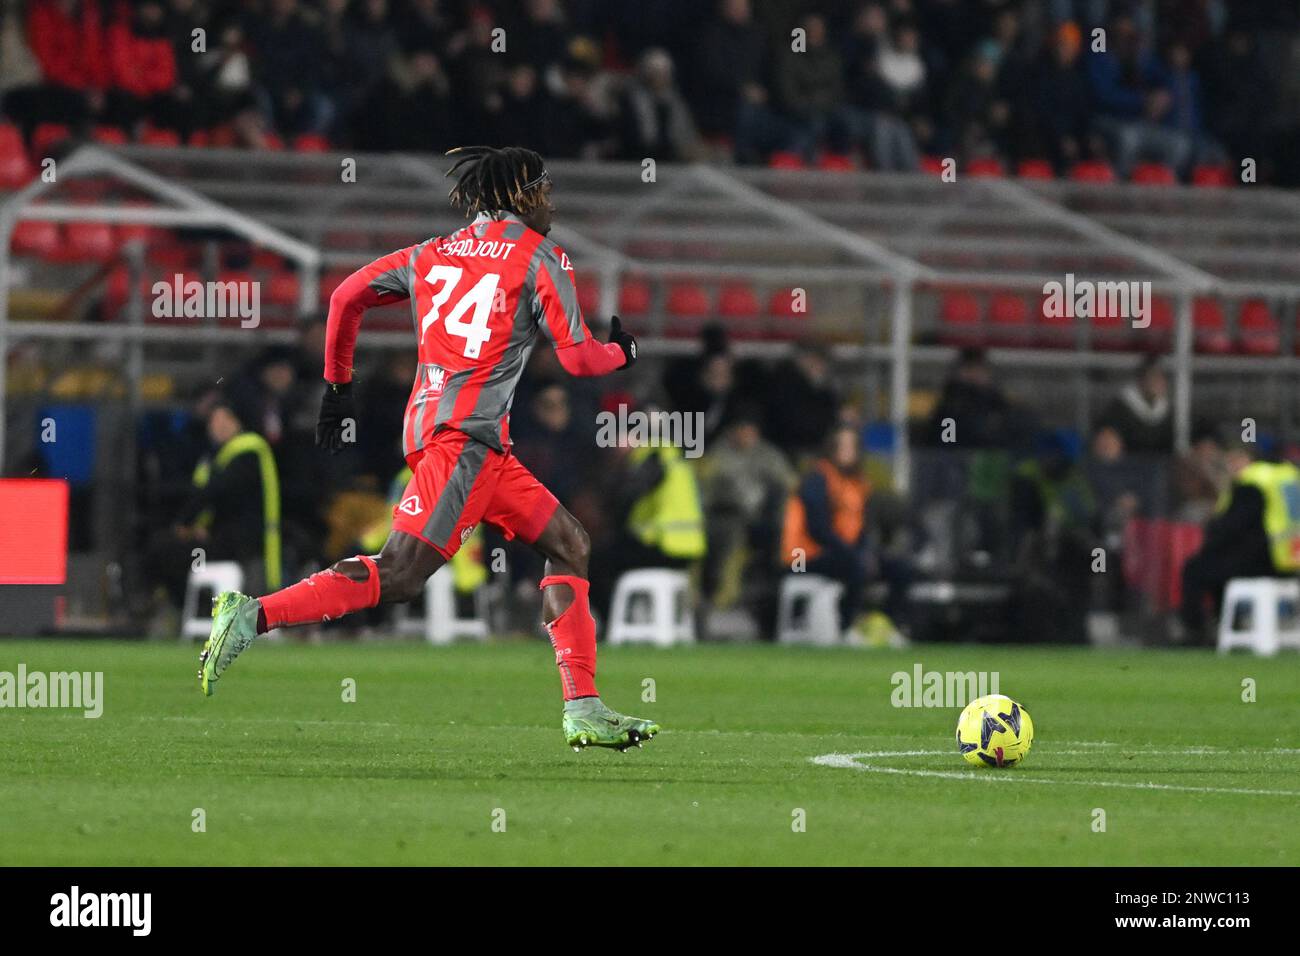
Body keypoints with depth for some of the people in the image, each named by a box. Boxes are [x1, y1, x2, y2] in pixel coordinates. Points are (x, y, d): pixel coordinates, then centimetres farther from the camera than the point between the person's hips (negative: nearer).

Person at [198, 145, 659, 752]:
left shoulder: (434, 254, 19)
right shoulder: (540, 258, 1)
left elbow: (347, 296, 19)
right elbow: (576, 357, -1)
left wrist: (338, 385, 29)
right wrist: (620, 353, 22)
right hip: (464, 435, -9)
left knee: (569, 545, 12)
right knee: (398, 576, -17)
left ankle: (584, 710, 7)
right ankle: (254, 616, -25)